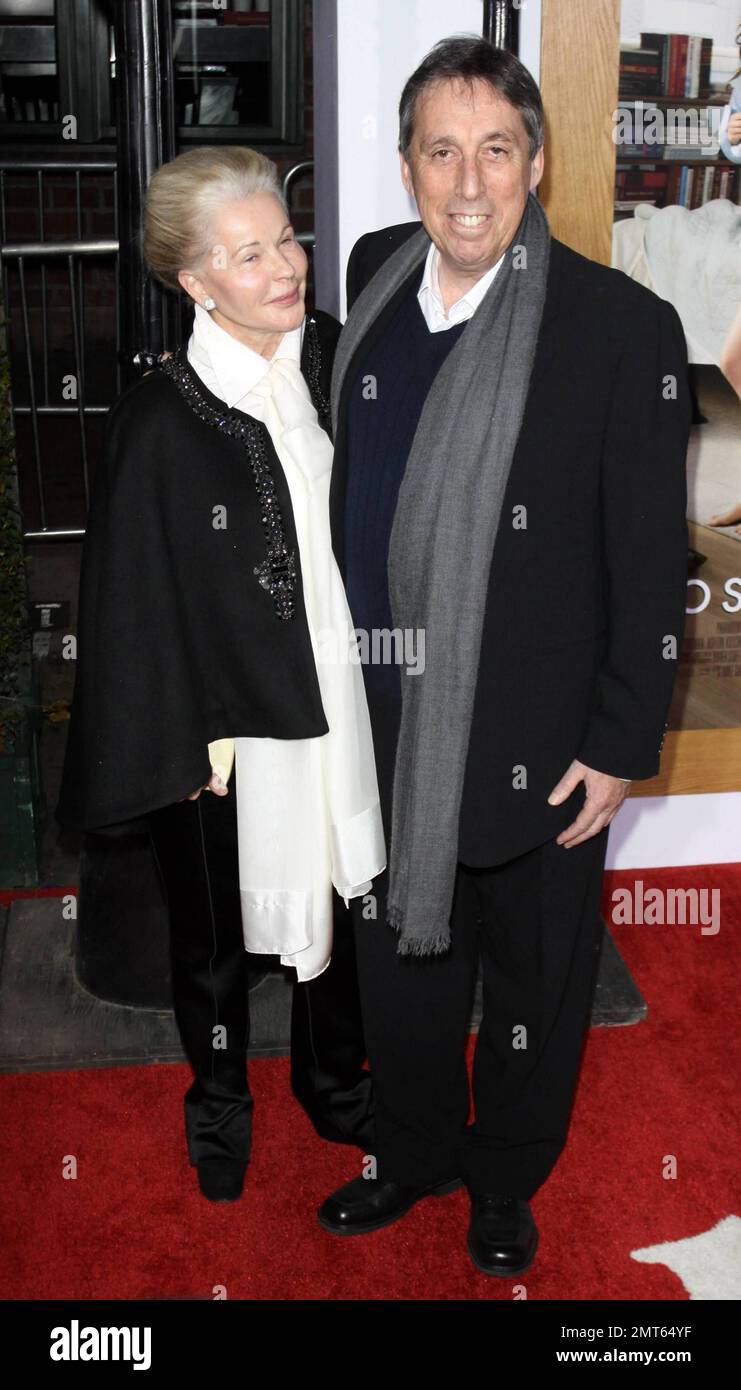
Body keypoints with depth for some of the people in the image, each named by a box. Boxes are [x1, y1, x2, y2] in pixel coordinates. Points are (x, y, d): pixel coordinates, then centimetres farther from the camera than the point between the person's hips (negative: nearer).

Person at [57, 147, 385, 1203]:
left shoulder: (338, 361, -4)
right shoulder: (158, 423, -18)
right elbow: (137, 601, -13)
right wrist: (185, 746, -11)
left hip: (343, 707, 4)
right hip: (226, 729, -4)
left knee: (337, 900, 21)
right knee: (217, 927, 17)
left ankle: (332, 1077, 47)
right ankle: (218, 1097, 45)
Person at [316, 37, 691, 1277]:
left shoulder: (624, 327, -15)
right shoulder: (371, 277, 1)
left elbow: (650, 563, -12)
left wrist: (622, 745, -11)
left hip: (535, 739, -4)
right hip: (384, 723, 5)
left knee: (535, 974, 16)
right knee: (398, 954, 21)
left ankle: (506, 1181, 44)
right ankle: (414, 1153, 47)